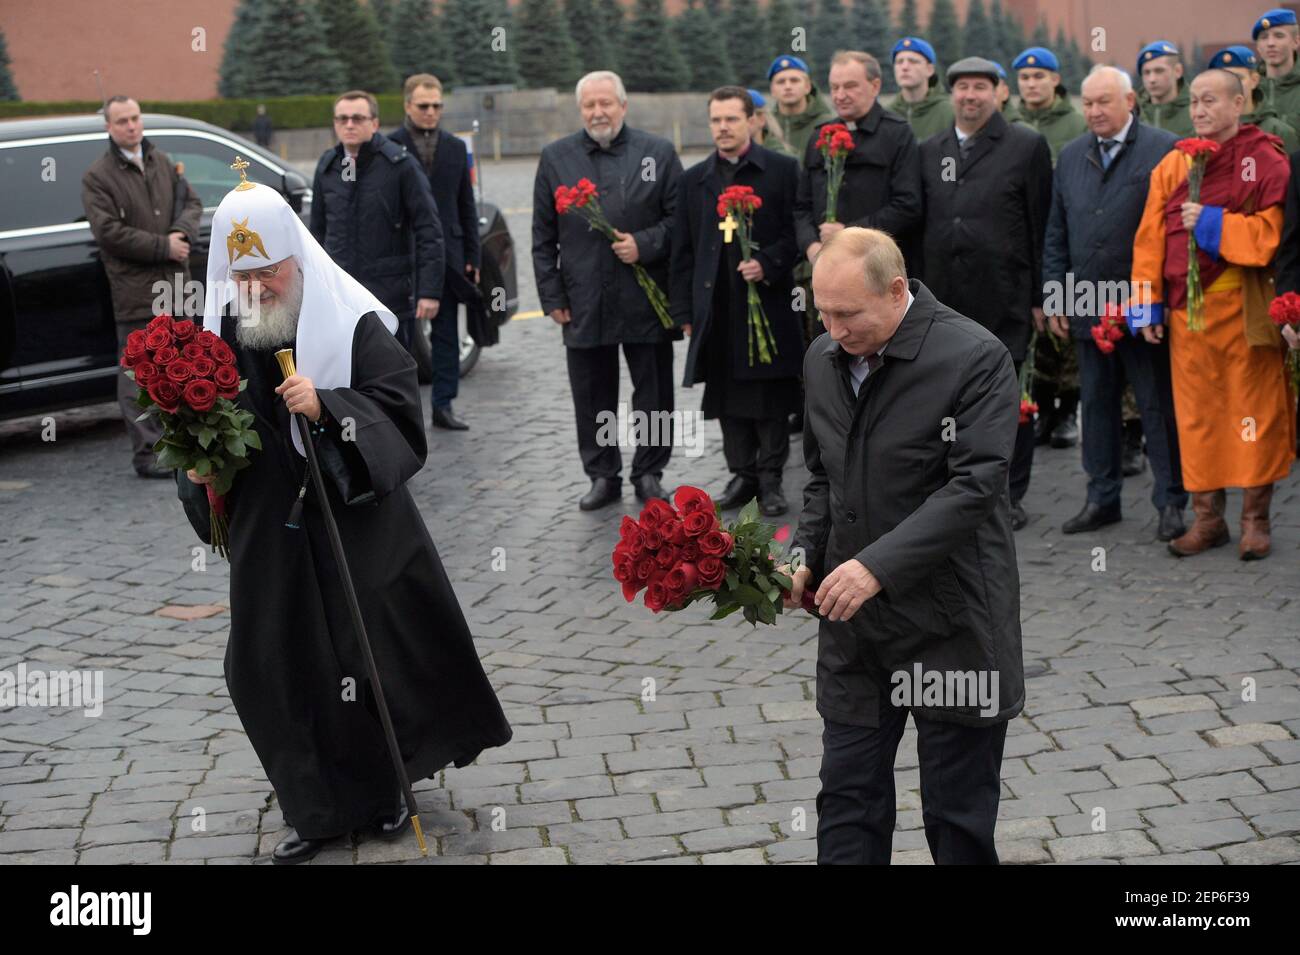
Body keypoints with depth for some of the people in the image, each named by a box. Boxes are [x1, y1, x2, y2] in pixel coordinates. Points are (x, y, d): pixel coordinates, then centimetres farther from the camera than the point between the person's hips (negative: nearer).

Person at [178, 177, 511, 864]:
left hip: (357, 521, -4)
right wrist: (198, 467, -4)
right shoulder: (222, 330, 4)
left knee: (378, 648, 4)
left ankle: (390, 789, 27)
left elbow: (401, 396, -13)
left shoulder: (349, 321, -9)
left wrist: (327, 406, -27)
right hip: (269, 533, 4)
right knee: (276, 664, 5)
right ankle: (322, 809, 20)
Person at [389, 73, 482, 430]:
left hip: (446, 254, 4)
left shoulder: (456, 147, 11)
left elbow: (466, 207, 13)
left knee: (446, 334, 7)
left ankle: (443, 405, 13)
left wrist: (472, 256, 8)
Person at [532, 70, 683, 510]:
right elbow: (543, 235, 7)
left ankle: (648, 474, 21)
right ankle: (603, 477, 20)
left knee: (653, 393, 7)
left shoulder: (658, 152, 2)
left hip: (646, 302, -1)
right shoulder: (556, 158, 6)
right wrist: (551, 295, 2)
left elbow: (679, 218, 3)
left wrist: (644, 244, -13)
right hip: (584, 304, 1)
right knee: (592, 398, 8)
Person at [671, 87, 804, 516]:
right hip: (716, 309, 3)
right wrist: (685, 310, 7)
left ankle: (770, 480, 11)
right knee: (727, 398, 8)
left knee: (771, 400, 1)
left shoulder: (781, 170, 1)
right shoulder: (694, 179, 12)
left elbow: (796, 233, 0)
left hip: (768, 302, -3)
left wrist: (767, 264, -16)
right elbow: (683, 250, 12)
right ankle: (742, 475, 19)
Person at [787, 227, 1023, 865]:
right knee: (847, 803, 10)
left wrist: (878, 564, -27)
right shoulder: (823, 360, 7)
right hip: (852, 627, 6)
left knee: (959, 821, 7)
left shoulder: (975, 357, -14)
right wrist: (806, 558, 1)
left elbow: (975, 485, -20)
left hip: (949, 627, -5)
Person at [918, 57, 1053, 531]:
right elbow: (920, 222, 15)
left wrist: (1039, 295, -5)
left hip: (1004, 297, -4)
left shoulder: (1027, 145, 0)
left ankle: (1010, 496, 12)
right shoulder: (930, 151, 14)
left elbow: (1041, 225, -2)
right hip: (945, 296, 4)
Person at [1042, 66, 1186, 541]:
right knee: (1097, 404, 12)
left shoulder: (1165, 150, -5)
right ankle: (1102, 498, 22)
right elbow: (1055, 234, 15)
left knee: (1158, 406, 2)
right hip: (1087, 306, 5)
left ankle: (1170, 502, 10)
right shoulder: (1071, 156, 12)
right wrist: (1055, 297, 9)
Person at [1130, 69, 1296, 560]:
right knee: (1197, 415, 6)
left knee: (1253, 410, 2)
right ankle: (1207, 518, 16)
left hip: (1245, 310, -3)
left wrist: (1213, 223, -14)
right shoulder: (1172, 166, 10)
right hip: (1186, 311, 3)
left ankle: (1255, 519, 12)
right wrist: (1147, 305, 1)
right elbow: (1150, 239, 7)